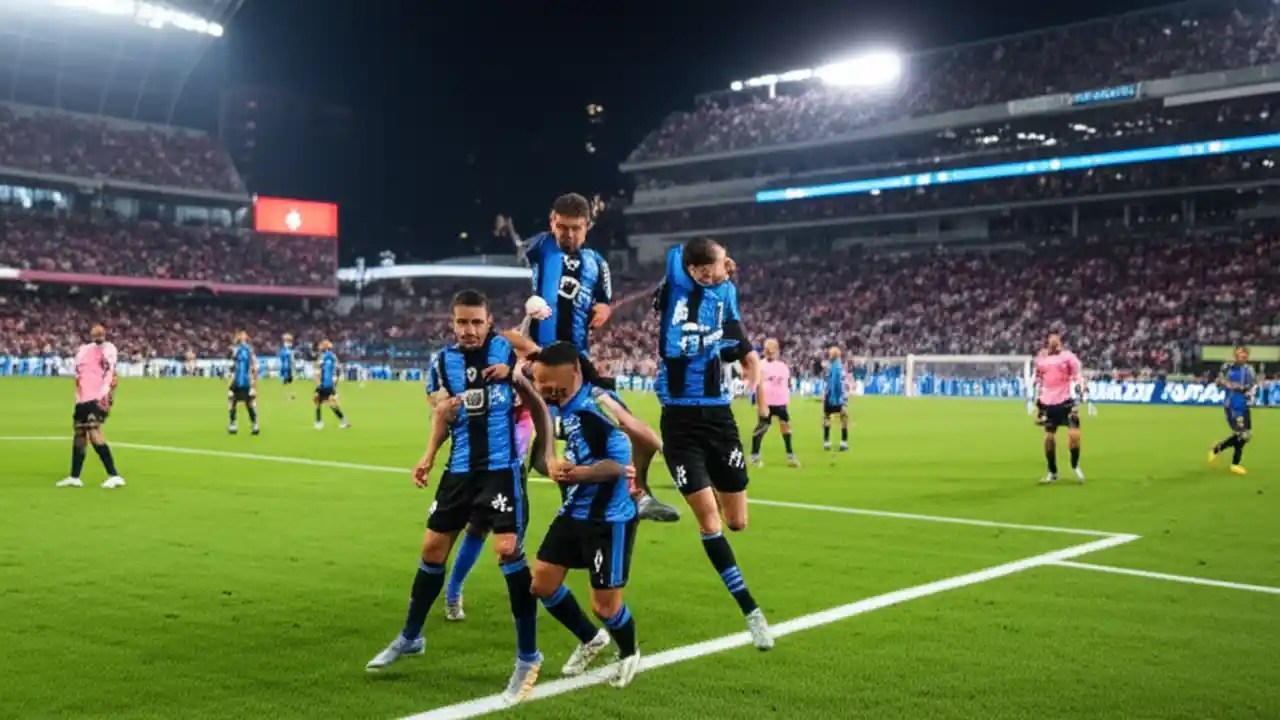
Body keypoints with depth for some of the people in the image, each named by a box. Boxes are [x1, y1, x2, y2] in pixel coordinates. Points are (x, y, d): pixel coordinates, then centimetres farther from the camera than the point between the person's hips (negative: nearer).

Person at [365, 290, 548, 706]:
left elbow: (537, 404, 3)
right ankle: (409, 638, 32)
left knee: (508, 551, -13)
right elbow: (442, 416, 3)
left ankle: (528, 657, -1)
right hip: (459, 469, 4)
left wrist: (548, 454, -8)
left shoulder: (508, 352, -4)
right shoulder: (442, 363, 3)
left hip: (501, 468, -4)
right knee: (432, 548, 12)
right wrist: (428, 458, -14)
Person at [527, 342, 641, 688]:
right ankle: (590, 639, 33)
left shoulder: (597, 405, -24)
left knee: (604, 604, 0)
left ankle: (629, 654, 32)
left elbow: (622, 461, -27)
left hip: (609, 519, -8)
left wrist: (583, 473, -39)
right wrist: (555, 463, 0)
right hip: (573, 512, 8)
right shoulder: (562, 406, 1)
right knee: (541, 582, 9)